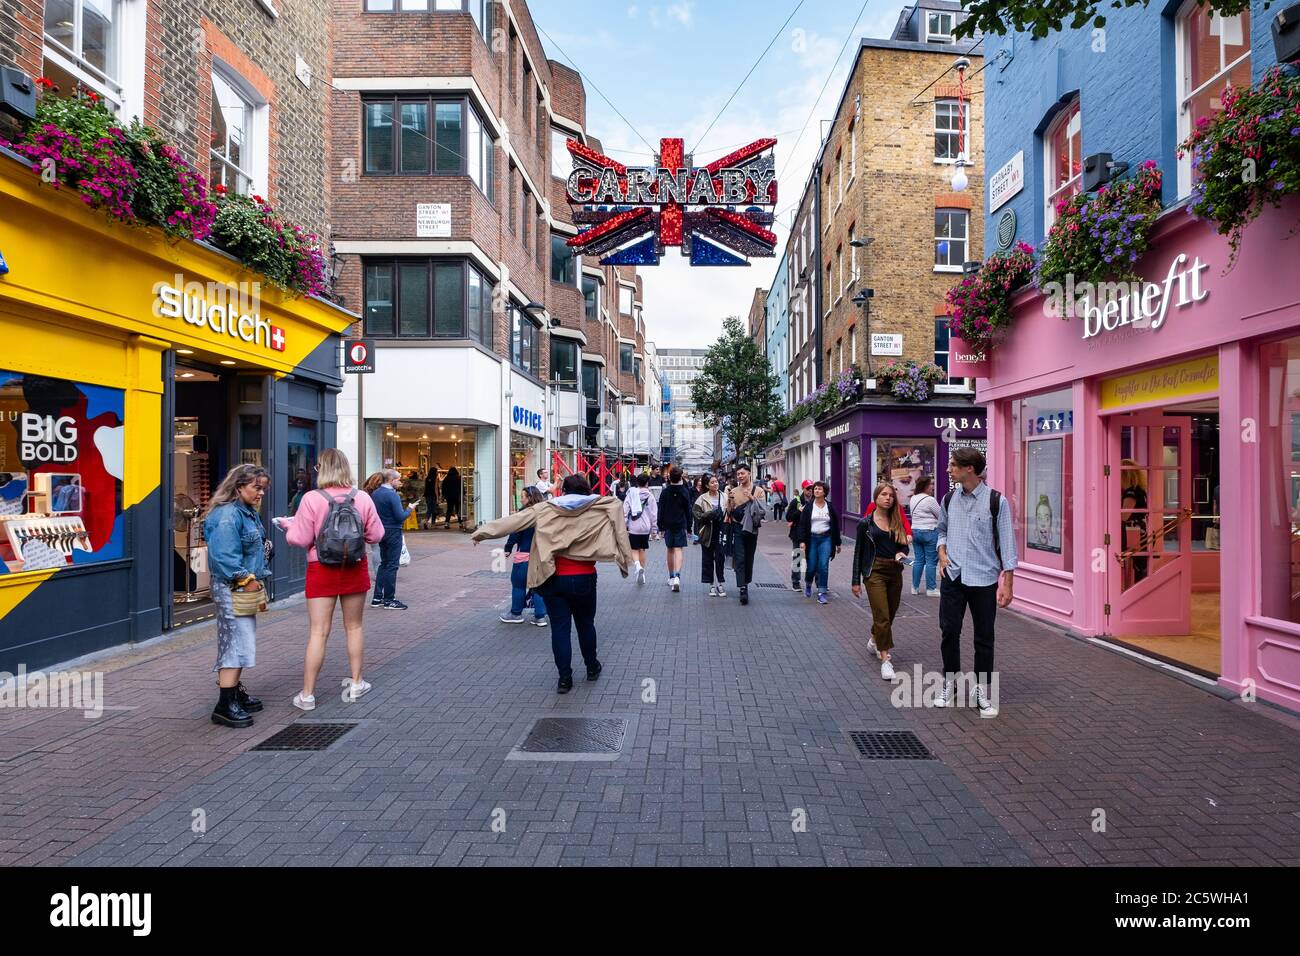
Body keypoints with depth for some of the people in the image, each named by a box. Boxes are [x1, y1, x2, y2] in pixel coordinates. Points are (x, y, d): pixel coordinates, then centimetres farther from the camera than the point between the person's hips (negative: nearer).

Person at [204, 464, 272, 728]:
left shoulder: (249, 513, 15)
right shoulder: (227, 515, -17)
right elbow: (224, 556, -24)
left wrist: (257, 579, 16)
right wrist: (246, 579, -18)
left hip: (246, 588, 10)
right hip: (231, 590, -10)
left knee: (240, 643, 17)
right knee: (237, 643, -10)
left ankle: (234, 690, 29)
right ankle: (225, 705, -6)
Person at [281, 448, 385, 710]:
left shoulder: (311, 500, -13)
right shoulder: (362, 498, -6)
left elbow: (299, 539, -10)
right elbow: (376, 535, -1)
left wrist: (288, 525, 11)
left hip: (322, 571, -2)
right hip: (355, 570, 2)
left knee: (319, 632, 3)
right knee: (354, 627, 16)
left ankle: (307, 695, 9)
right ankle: (356, 684, 26)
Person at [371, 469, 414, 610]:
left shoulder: (375, 493, 7)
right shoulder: (393, 495, -17)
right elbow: (400, 516, -20)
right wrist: (410, 509, -5)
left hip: (381, 531, 8)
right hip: (393, 532, -8)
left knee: (384, 563, 16)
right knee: (392, 565, -2)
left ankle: (377, 598, 18)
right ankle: (389, 599, 3)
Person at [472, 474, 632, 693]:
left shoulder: (546, 509, 0)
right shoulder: (598, 509, 0)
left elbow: (515, 520, 0)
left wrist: (484, 532, 7)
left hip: (554, 578, 0)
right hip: (584, 578, 0)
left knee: (560, 628, 6)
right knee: (585, 624, 19)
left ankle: (565, 678, 7)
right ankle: (592, 667, 34)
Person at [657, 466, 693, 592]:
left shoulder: (665, 492, -3)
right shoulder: (685, 492, -3)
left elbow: (661, 511, -2)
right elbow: (688, 510, 1)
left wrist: (660, 526, 5)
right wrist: (688, 526, 9)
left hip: (668, 525, 1)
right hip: (681, 525, -1)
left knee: (670, 550, 14)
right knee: (678, 550, -6)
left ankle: (671, 577, 24)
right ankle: (677, 576, -25)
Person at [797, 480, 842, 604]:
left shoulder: (830, 507, 6)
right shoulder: (808, 507, 2)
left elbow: (835, 526, 10)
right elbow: (802, 524, -1)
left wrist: (837, 543, 11)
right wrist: (802, 541, -11)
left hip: (826, 539, 0)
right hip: (812, 539, 0)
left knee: (823, 566, -9)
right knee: (811, 566, 3)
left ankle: (822, 593, -2)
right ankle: (808, 584, 33)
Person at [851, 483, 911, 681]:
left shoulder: (897, 521, 7)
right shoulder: (866, 523, -2)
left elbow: (904, 545, 16)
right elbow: (858, 552, 1)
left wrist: (901, 554, -10)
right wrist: (856, 581, 0)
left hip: (895, 572, 4)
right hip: (875, 572, -4)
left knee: (890, 614, 15)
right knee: (882, 616, -10)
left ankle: (874, 641, 43)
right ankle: (885, 660, -5)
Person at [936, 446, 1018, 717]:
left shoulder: (995, 501, -9)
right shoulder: (949, 499, 4)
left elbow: (1007, 543, -7)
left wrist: (1008, 583, -10)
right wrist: (942, 553, 1)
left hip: (984, 579, -3)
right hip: (952, 576, 3)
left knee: (984, 637, 7)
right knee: (949, 631, 5)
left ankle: (981, 691, 20)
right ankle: (949, 682, 23)